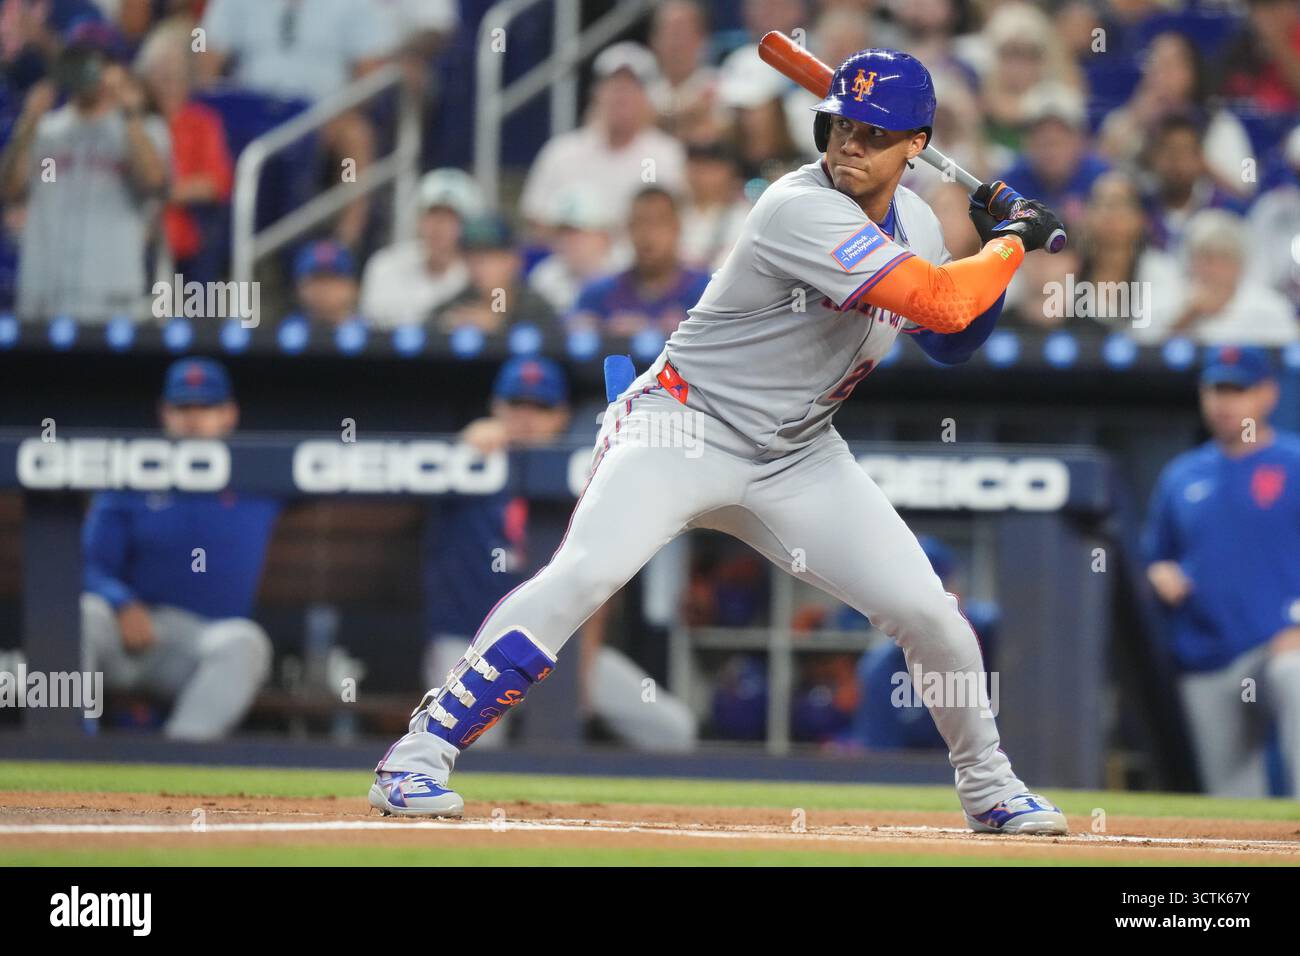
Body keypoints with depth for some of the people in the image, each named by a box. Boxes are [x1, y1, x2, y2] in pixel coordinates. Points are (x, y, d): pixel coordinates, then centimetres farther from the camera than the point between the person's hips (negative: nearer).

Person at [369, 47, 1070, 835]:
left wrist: (995, 245, 3)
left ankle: (987, 786, 24)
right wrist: (1015, 244, -12)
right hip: (684, 427, -7)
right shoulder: (804, 210, -22)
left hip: (798, 458, 7)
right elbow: (938, 304, -28)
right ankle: (419, 755, -23)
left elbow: (952, 341, 17)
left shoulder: (913, 222, 6)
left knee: (927, 612, -1)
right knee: (584, 575, -28)